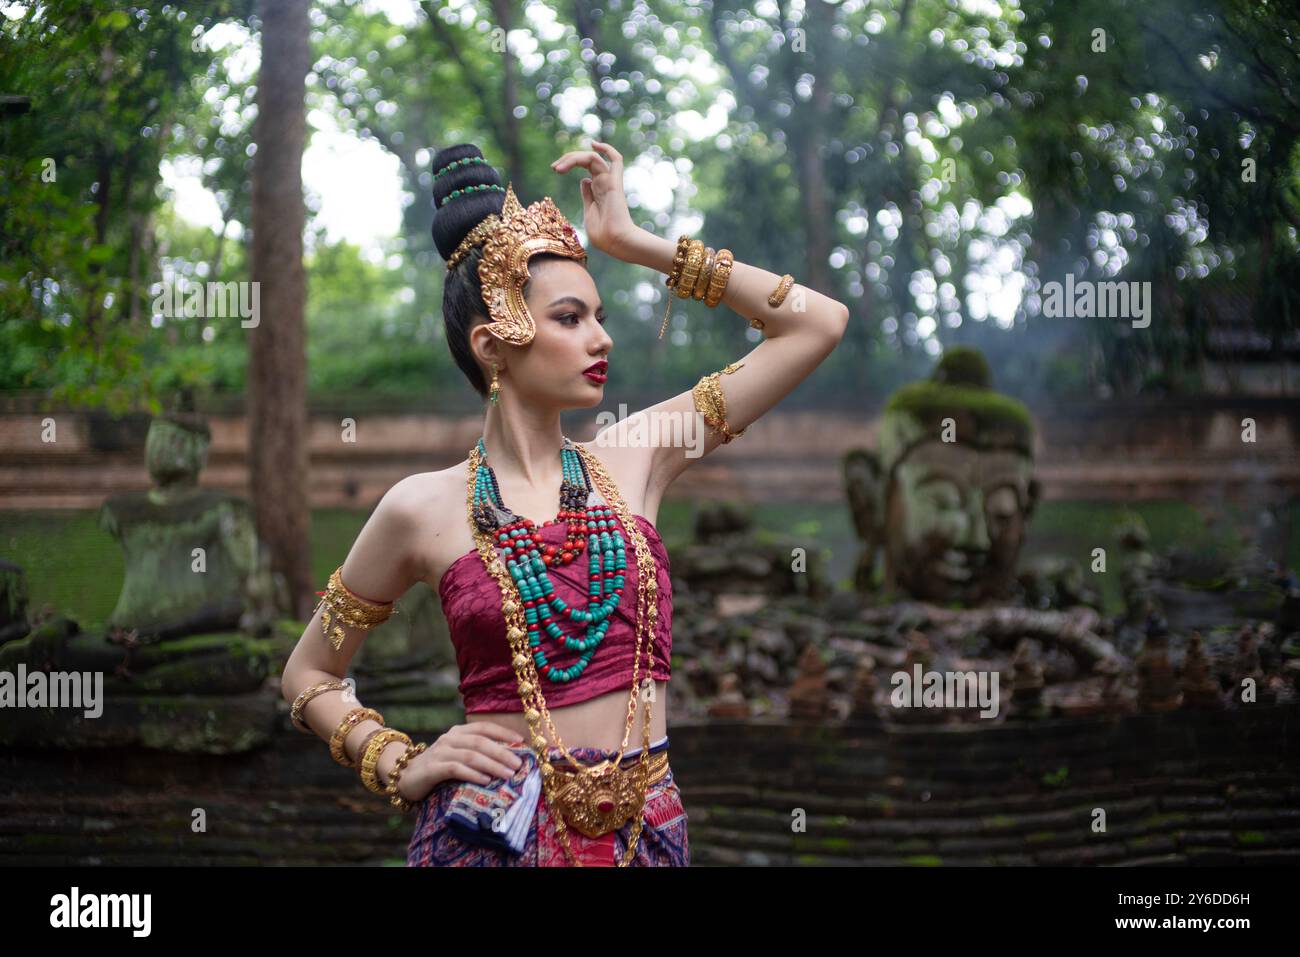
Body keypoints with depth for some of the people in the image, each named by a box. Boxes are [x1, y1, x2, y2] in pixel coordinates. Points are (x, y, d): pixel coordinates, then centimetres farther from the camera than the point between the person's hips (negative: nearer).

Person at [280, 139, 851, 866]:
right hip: (496, 831, -3)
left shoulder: (636, 458, 3)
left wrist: (632, 243, 2)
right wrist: (401, 768, -5)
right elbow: (310, 674, 10)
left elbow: (817, 324, 3)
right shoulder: (425, 508, -3)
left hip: (647, 827, 3)